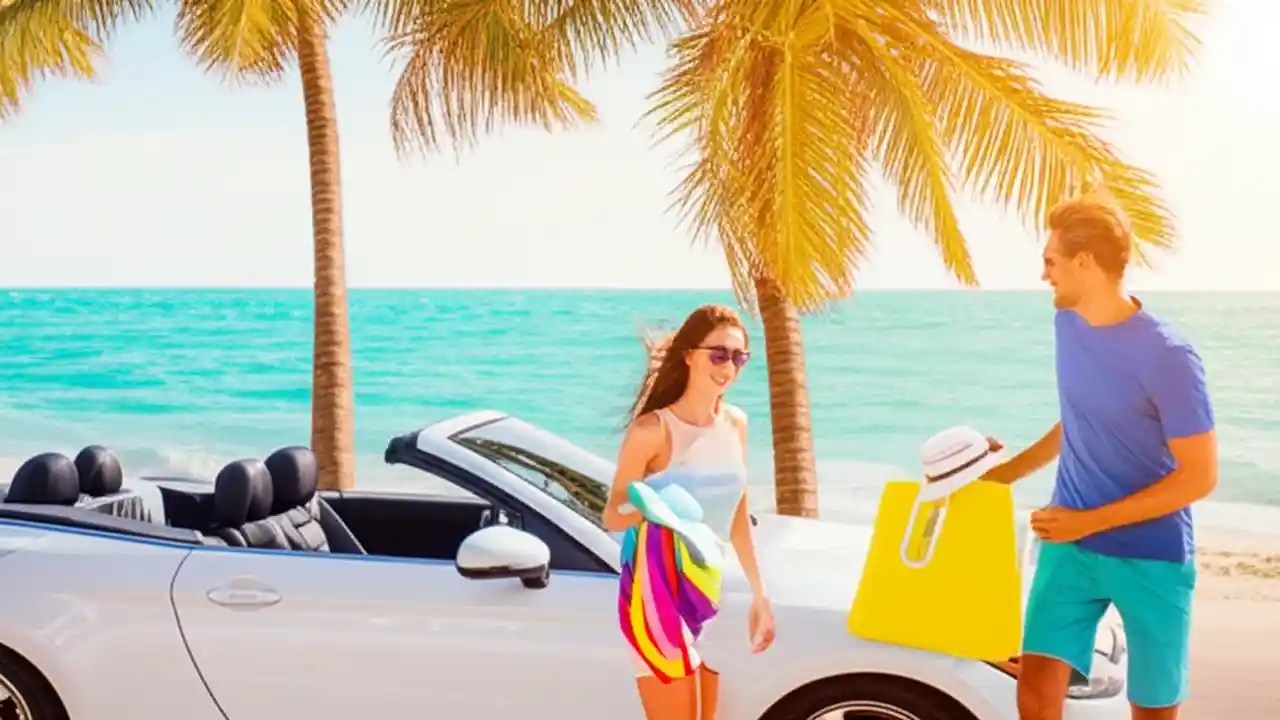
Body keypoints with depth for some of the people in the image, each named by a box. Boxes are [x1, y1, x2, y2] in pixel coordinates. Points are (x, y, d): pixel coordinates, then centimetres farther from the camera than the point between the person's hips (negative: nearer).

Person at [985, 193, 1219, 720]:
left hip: (1152, 559, -5)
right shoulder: (1067, 323, 1)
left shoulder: (1167, 356, -20)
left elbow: (1199, 476, -17)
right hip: (1070, 547, 5)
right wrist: (1004, 473, 11)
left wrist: (1087, 522, -19)